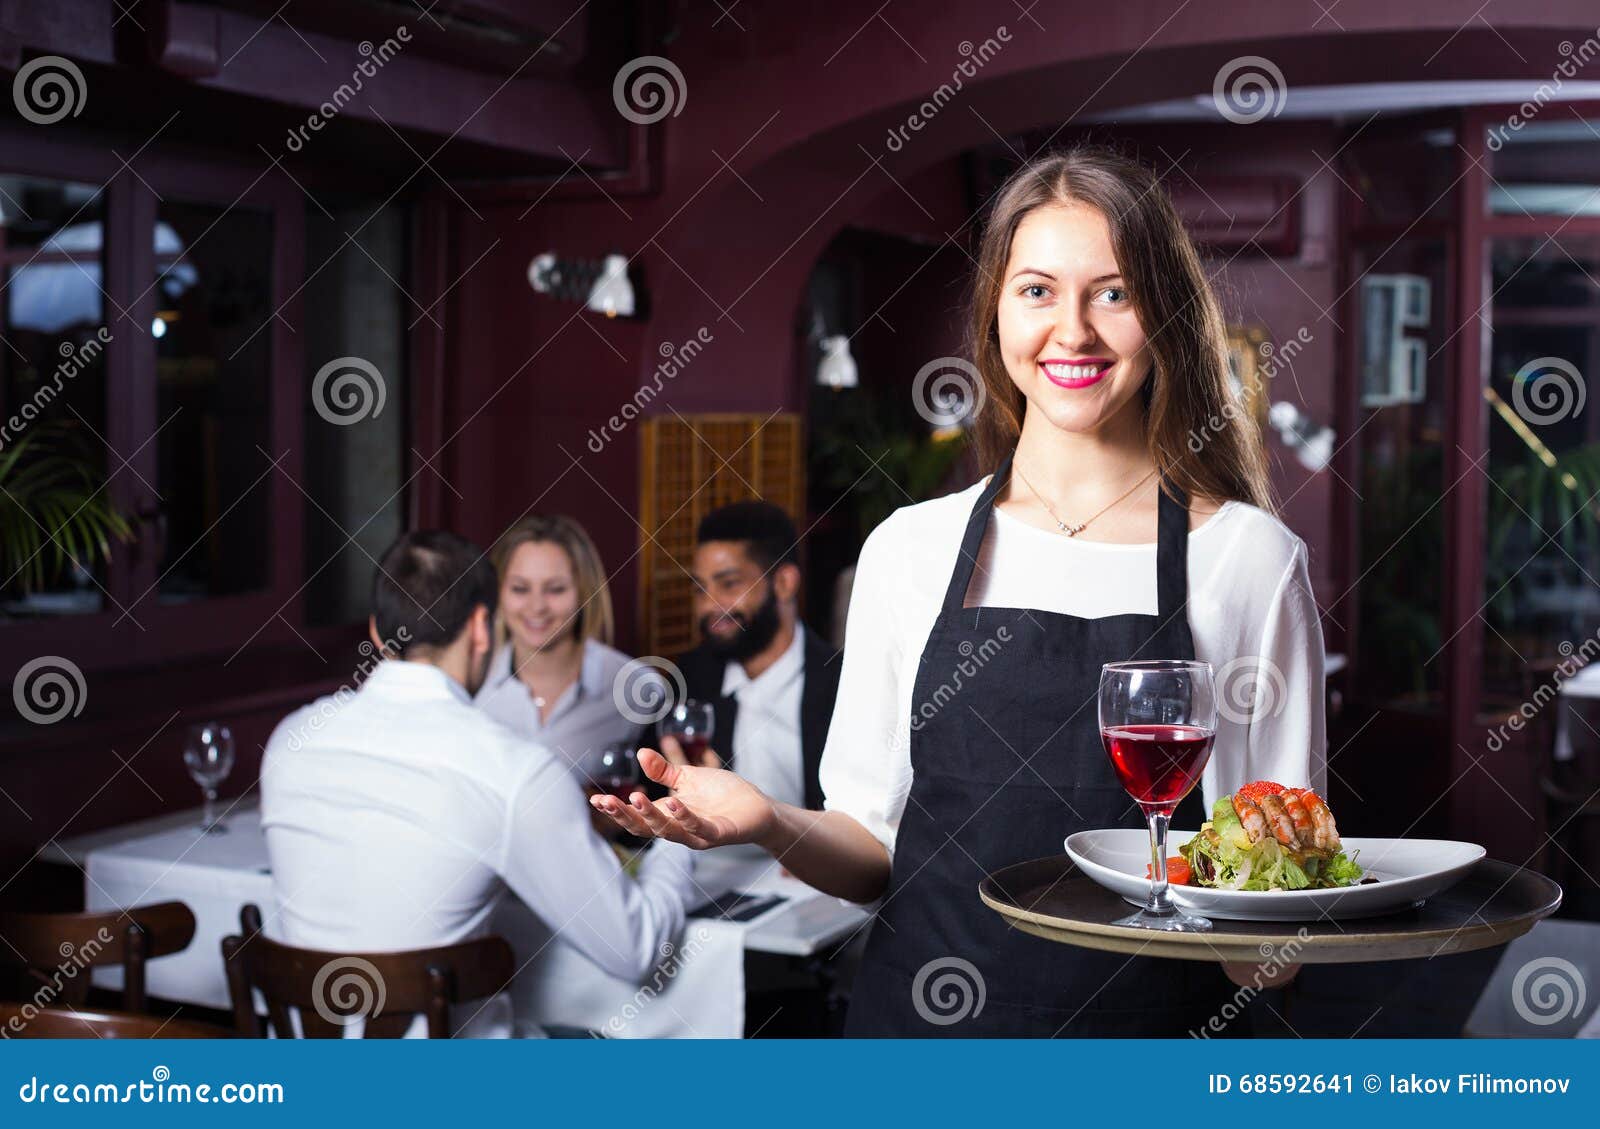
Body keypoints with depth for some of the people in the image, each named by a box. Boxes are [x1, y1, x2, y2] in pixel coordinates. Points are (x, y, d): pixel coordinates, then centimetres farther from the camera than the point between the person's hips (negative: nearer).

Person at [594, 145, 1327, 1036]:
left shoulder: (1252, 559, -3)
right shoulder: (911, 550, 1)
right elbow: (875, 848, 5)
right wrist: (766, 822, -13)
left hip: (1155, 1020, -1)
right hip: (925, 1016, 2)